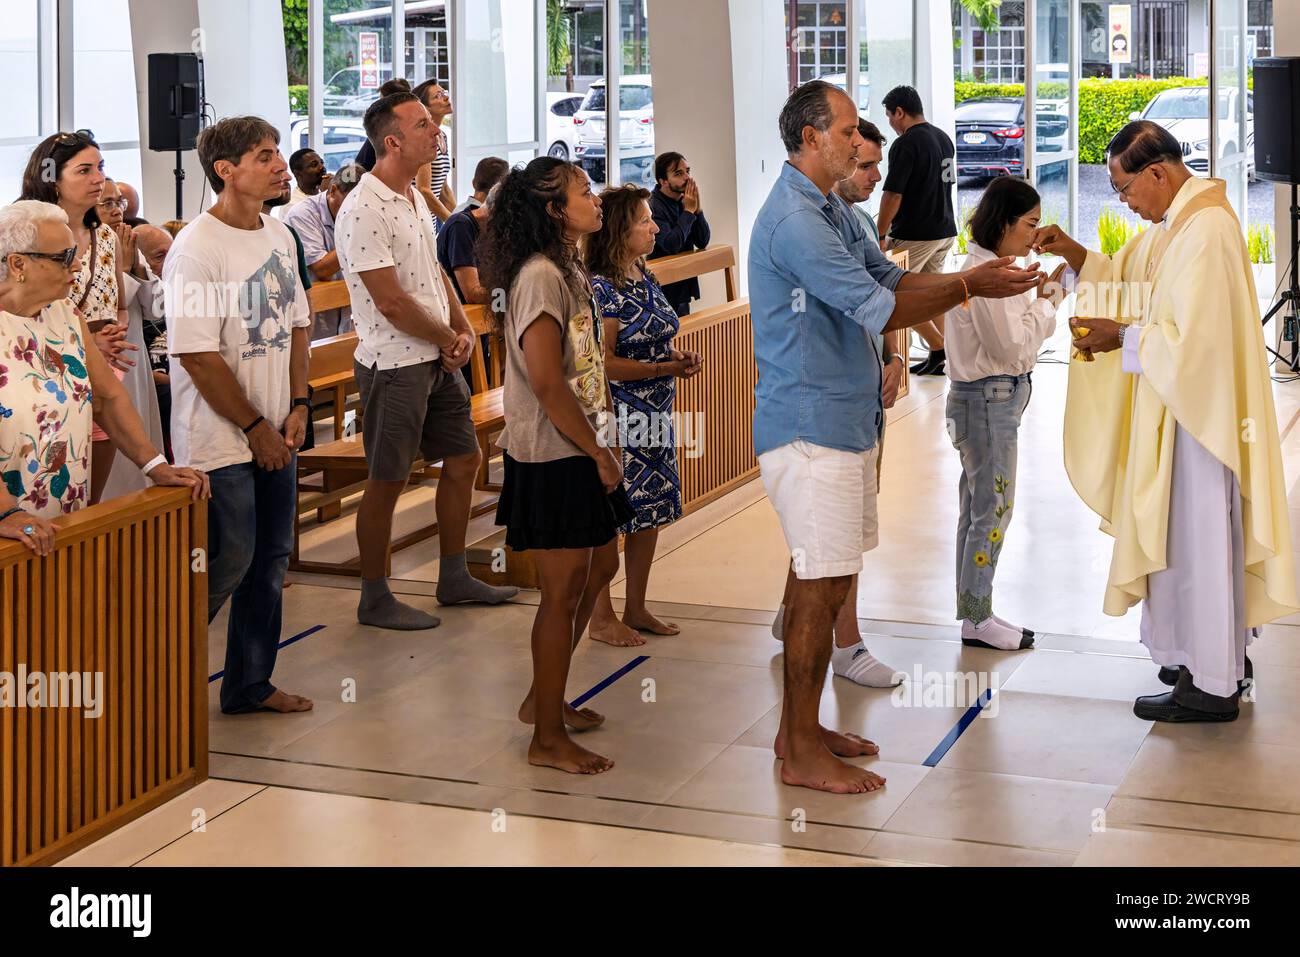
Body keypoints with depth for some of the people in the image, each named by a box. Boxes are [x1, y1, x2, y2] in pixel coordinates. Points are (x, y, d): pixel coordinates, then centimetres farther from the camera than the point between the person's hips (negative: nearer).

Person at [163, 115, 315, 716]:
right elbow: (197, 355, -19)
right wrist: (255, 428, -14)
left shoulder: (279, 237, 9)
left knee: (269, 562, 12)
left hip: (276, 434, 8)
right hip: (219, 439, -8)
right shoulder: (196, 250, -17)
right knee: (226, 563, -5)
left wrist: (297, 408, 4)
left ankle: (250, 684, 25)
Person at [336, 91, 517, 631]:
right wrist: (448, 339, -9)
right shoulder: (364, 211, -20)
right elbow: (392, 303, -22)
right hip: (394, 364, -9)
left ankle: (454, 579, 28)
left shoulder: (414, 197, 10)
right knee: (388, 481, 0)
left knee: (463, 461, 14)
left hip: (439, 359, 9)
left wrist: (463, 328, 3)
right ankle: (374, 600, 12)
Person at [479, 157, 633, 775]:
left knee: (600, 565, 19)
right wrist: (599, 453, -17)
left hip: (576, 452, 10)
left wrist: (597, 447, 12)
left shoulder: (568, 268, 12)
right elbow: (547, 383, -24)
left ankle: (543, 698, 33)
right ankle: (547, 739, 9)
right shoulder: (540, 276, -19)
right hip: (551, 457, -10)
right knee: (563, 591, -2)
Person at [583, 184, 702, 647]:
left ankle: (636, 608, 25)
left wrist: (681, 360, 3)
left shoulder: (646, 279, 11)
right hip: (618, 420, -9)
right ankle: (601, 617, 10)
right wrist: (664, 369, -20)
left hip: (654, 417, 9)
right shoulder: (601, 288, -16)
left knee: (650, 512, 13)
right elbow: (603, 363, -20)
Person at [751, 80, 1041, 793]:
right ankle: (803, 753, 3)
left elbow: (891, 281, 14)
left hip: (841, 419, 10)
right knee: (820, 586, -5)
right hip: (811, 426, -10)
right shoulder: (794, 219, -19)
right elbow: (880, 310, -20)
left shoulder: (833, 211, 15)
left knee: (818, 579, 15)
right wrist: (969, 288, -12)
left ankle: (799, 728, 25)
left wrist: (972, 278, 0)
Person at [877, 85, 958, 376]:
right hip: (946, 230, 9)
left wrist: (881, 234, -9)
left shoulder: (906, 144, -16)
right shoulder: (944, 138, 12)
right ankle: (939, 359, 13)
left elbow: (893, 195, -18)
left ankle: (938, 347, -5)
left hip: (914, 235, -9)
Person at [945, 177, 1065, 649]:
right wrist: (1047, 302, -8)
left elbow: (1016, 336, 14)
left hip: (997, 398, 10)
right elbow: (1013, 348, -20)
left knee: (977, 509, 13)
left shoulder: (991, 269, 11)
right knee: (993, 510, -2)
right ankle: (977, 619, 7)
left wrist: (1041, 297, 3)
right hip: (987, 400, -10)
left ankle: (973, 611, 20)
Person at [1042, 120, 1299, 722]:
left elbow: (1191, 338, -26)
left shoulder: (1206, 231, -23)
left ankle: (1210, 686, 9)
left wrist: (1123, 335, -14)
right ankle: (1217, 657, 31)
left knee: (1198, 537, -1)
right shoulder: (1175, 222, 10)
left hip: (1198, 412, -10)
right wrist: (1074, 254, 5)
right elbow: (1128, 275, 21)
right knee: (1186, 534, 18)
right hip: (1178, 406, 10)